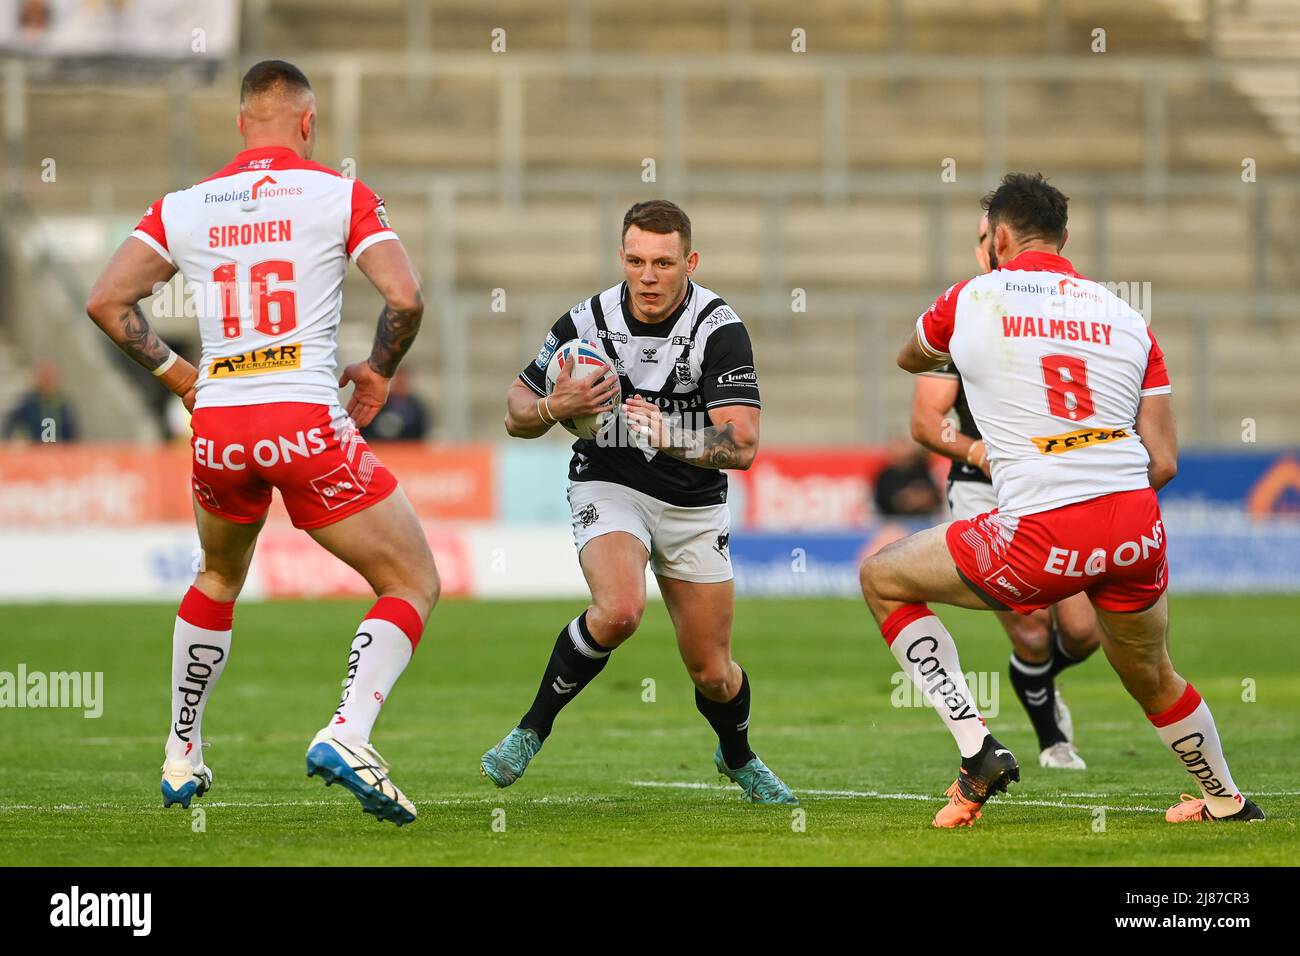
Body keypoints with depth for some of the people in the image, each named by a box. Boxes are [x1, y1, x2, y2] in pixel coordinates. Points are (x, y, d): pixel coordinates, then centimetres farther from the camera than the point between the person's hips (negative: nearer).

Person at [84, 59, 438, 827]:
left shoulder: (184, 207, 8)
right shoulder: (339, 195, -1)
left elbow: (106, 301, 4)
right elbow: (405, 296, -11)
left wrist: (177, 374, 15)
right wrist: (378, 374, 7)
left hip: (217, 422, 4)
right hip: (308, 420, -4)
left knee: (219, 577, 31)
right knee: (414, 583, 6)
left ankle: (181, 757, 33)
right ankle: (348, 733, -16)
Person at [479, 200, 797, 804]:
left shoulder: (719, 329, -19)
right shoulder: (587, 323, -13)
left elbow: (742, 445, -27)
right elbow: (516, 416, -2)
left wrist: (673, 437, -44)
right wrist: (556, 408, -24)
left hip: (694, 506, 1)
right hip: (608, 487, -1)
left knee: (712, 672, 3)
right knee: (619, 610, -31)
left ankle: (738, 757, 38)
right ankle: (532, 730, -11)